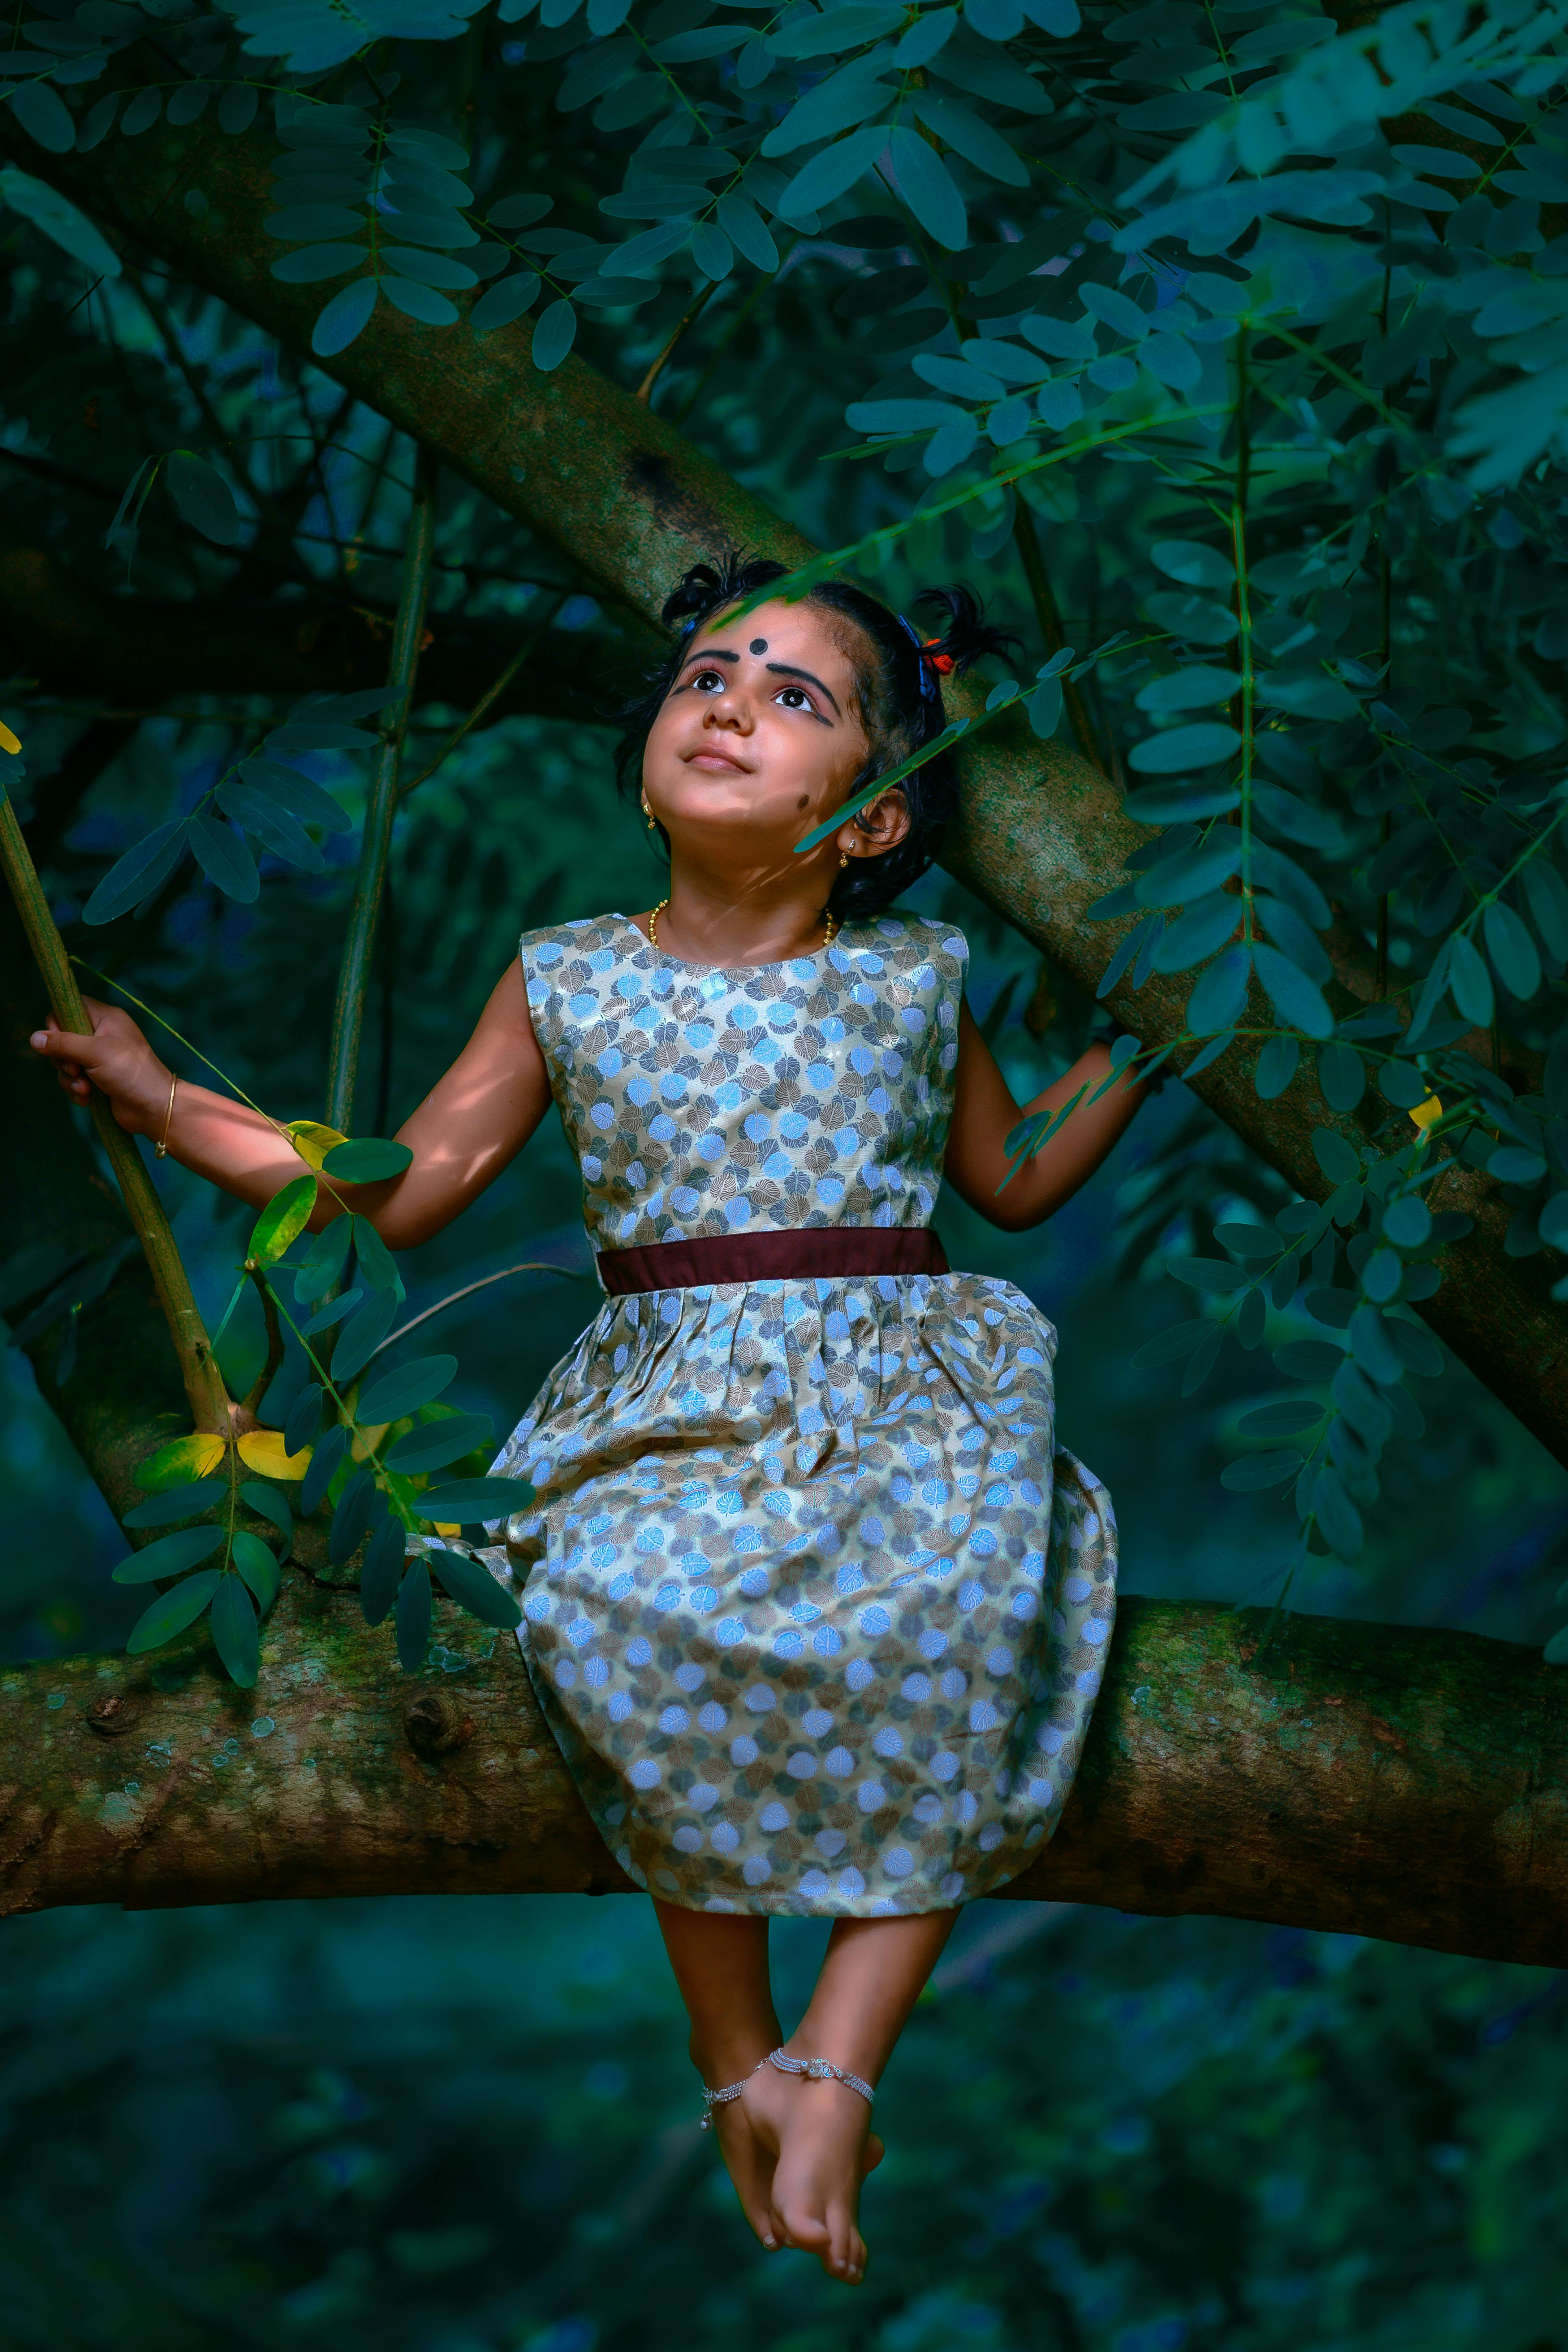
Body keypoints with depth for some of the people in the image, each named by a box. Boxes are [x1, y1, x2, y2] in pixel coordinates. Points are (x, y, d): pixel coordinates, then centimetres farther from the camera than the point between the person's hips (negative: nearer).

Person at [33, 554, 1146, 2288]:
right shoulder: (573, 982, 9)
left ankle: (840, 2058, -25)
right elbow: (399, 1192, 12)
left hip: (894, 1394, 0)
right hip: (667, 1417, 0)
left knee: (953, 1610, -33)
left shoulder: (912, 979, 11)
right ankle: (731, 2052, -16)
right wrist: (165, 1102, 8)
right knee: (639, 1611, -33)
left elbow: (1017, 1181, 24)